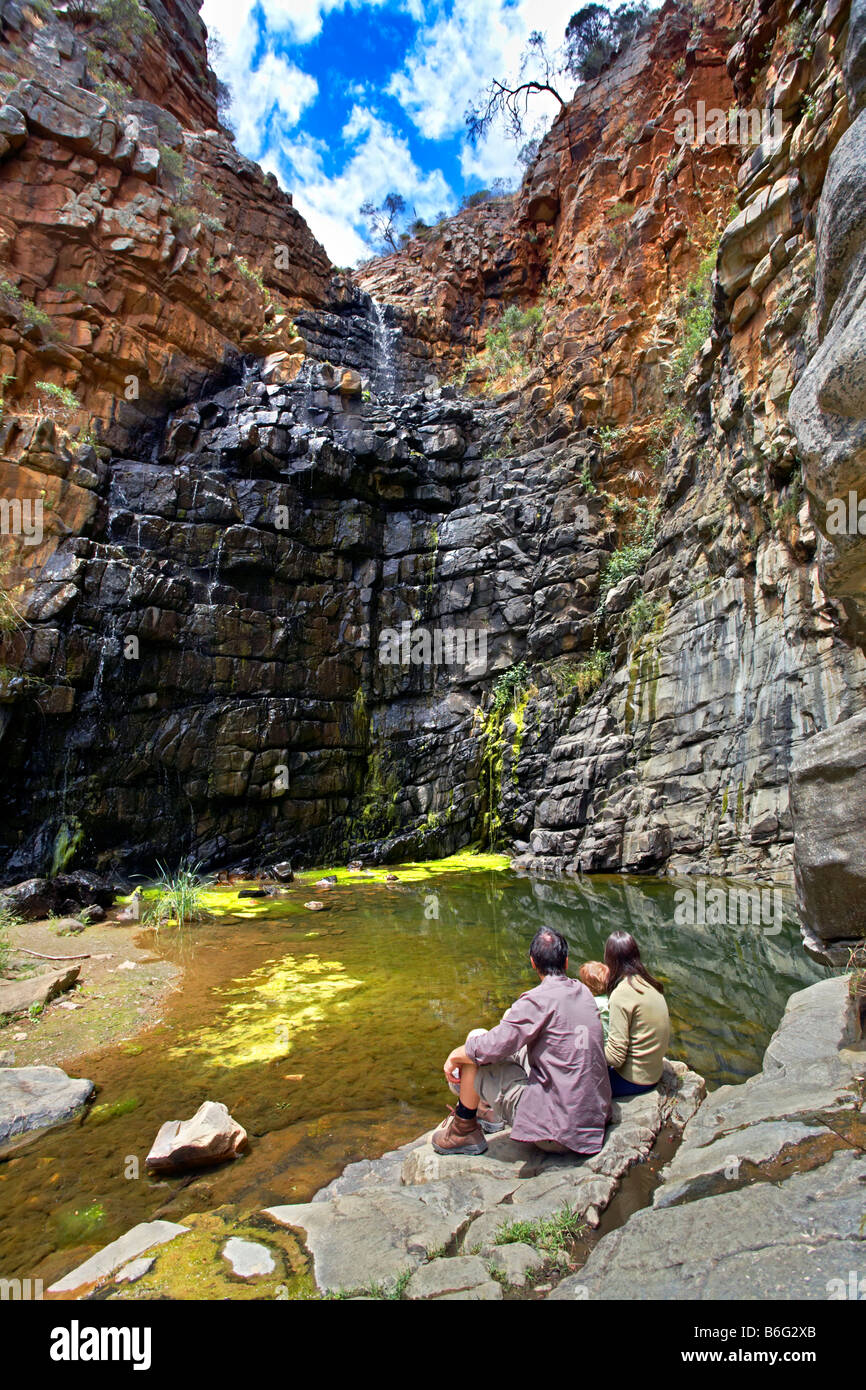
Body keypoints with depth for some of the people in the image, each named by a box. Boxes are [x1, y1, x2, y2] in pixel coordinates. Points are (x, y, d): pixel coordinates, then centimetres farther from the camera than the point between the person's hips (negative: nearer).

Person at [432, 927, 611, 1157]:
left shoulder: (540, 1000, -17)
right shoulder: (584, 992, 6)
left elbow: (490, 1048, -21)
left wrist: (454, 1055, -1)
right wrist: (515, 1018, 24)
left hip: (557, 1130, -8)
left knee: (476, 1040, -3)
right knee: (517, 1047, 23)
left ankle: (465, 1129, 15)